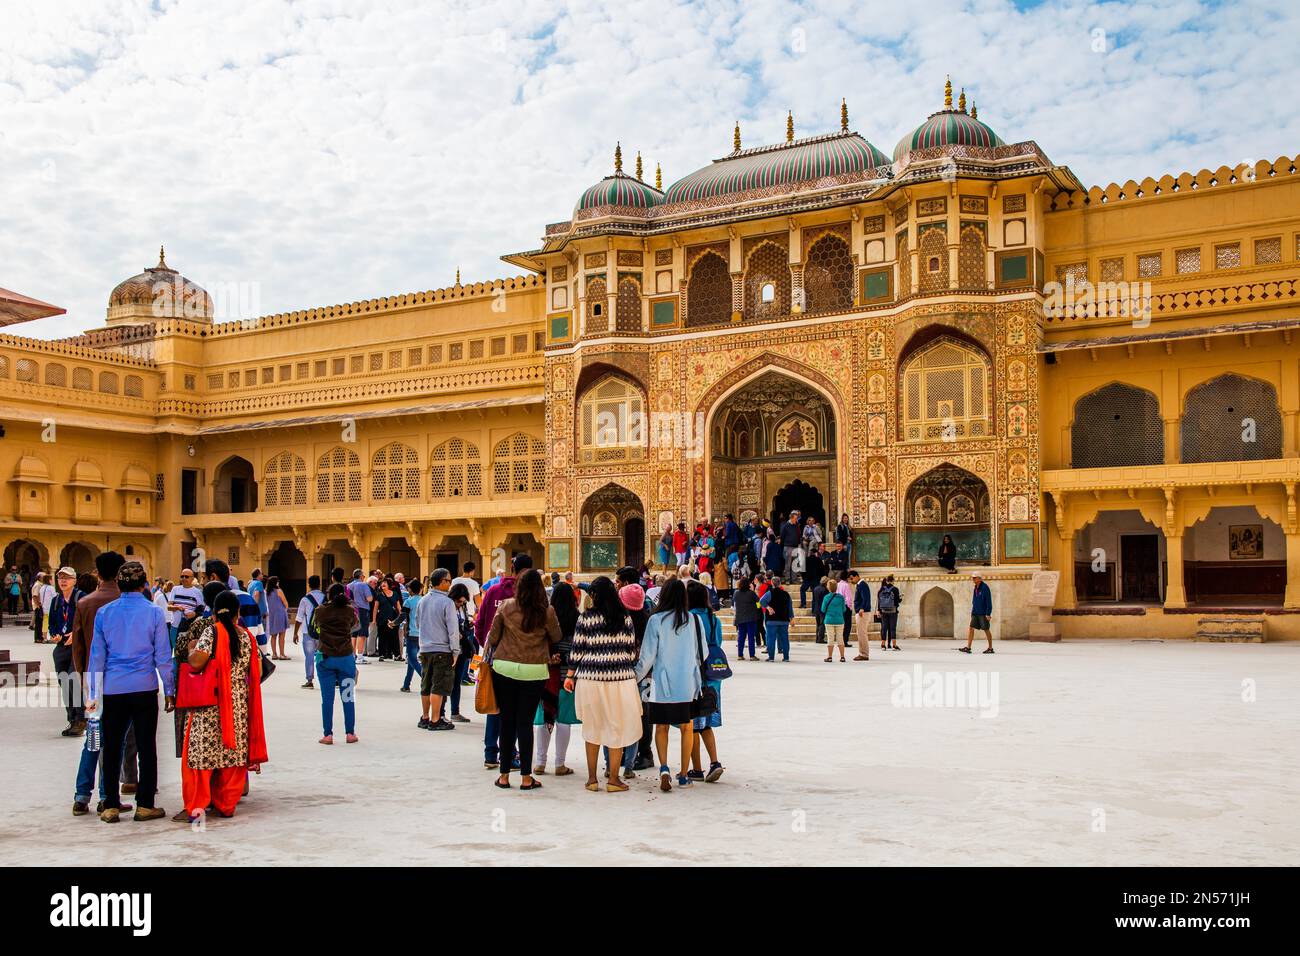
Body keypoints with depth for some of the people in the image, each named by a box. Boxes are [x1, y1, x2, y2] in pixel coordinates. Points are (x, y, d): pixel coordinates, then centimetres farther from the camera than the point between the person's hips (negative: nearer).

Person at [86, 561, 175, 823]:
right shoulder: (154, 613, -3)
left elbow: (97, 656, 6)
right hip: (144, 689, -2)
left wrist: (93, 694, 12)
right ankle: (145, 805, 7)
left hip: (113, 690, 2)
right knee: (146, 747, 4)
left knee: (112, 748, 9)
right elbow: (163, 656, -1)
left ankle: (111, 806, 12)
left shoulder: (104, 613, 3)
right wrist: (169, 690, 7)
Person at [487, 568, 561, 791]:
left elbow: (493, 637, 3)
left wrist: (495, 653, 23)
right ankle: (526, 777, 7)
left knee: (506, 721, 9)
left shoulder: (506, 606, -3)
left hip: (504, 667, 1)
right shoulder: (547, 612, -7)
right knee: (525, 722, 5)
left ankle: (504, 775, 14)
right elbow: (556, 638, 7)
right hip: (534, 670, -1)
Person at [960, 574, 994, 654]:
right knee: (971, 628, -2)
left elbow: (989, 602, -14)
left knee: (986, 630, 2)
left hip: (983, 613, -8)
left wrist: (988, 614, -18)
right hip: (975, 613, 8)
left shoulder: (985, 588, -11)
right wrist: (972, 613, 18)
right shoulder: (976, 588, 13)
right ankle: (968, 648, -5)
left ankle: (990, 648, 12)